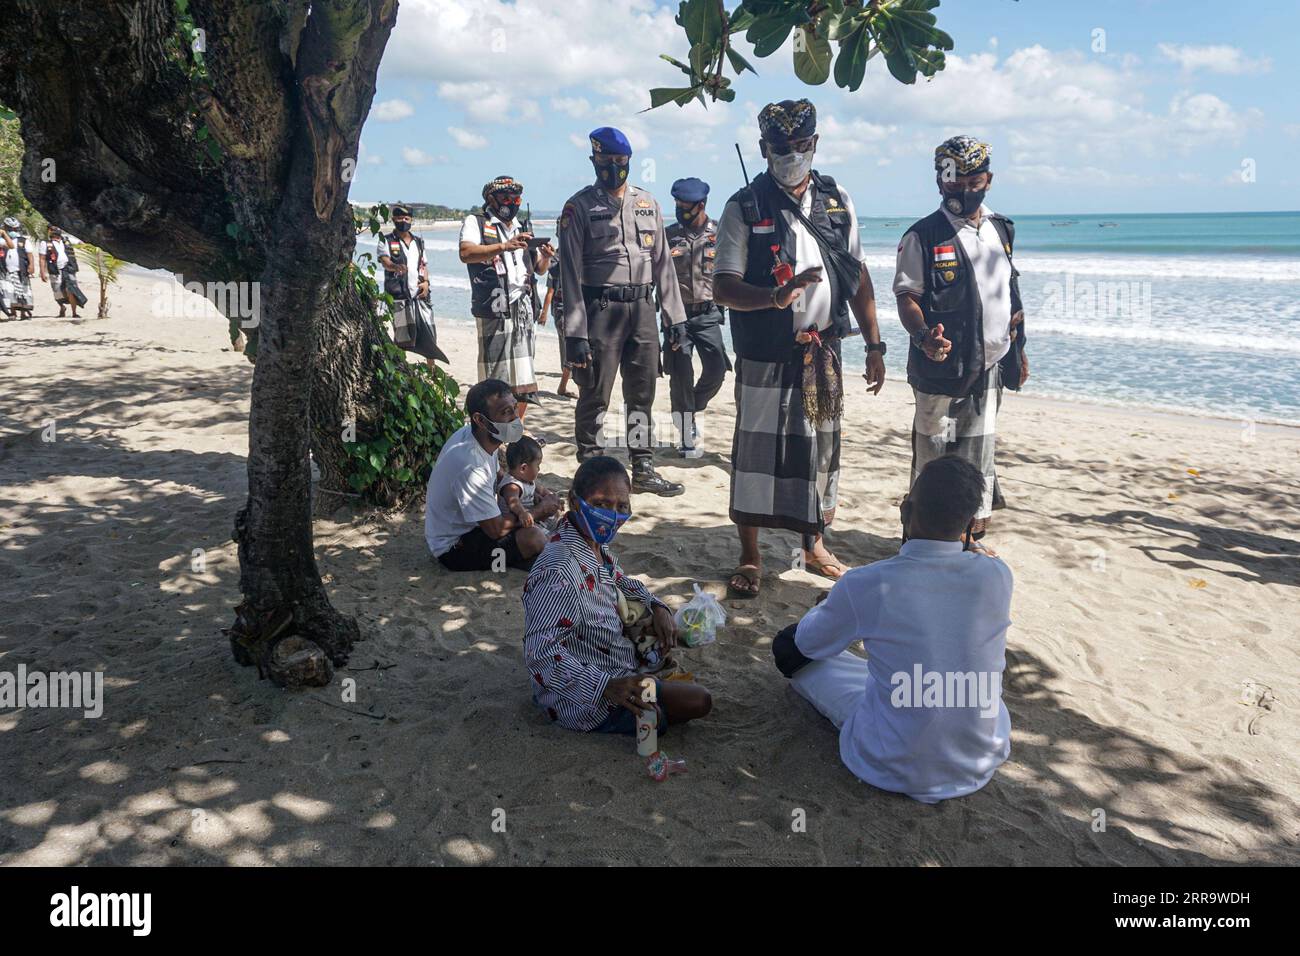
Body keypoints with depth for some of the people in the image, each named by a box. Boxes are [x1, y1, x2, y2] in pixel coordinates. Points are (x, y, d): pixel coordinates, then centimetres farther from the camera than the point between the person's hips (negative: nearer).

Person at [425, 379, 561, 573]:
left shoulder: (475, 434, -6)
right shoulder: (469, 464, -34)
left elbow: (499, 478, 13)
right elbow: (495, 529, -26)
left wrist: (540, 497, -3)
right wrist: (540, 510, -11)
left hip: (465, 524, 10)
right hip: (454, 547, -9)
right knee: (533, 538, -26)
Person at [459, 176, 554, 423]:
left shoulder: (522, 229, 24)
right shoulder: (476, 222, 5)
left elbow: (539, 269, 24)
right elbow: (466, 253, -15)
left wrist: (545, 257, 1)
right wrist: (504, 246, -25)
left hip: (524, 309, 6)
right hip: (494, 310, -6)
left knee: (523, 377, 6)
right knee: (495, 380, -8)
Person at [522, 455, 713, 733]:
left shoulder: (594, 542, -3)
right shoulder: (561, 571, -33)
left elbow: (621, 581, 17)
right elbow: (539, 652, -37)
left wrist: (657, 607, -1)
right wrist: (606, 686, -45)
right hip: (585, 700, -9)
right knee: (699, 702, -8)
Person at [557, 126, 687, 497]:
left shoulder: (648, 203, 13)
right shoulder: (579, 207, -3)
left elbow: (662, 262, 15)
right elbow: (571, 272, -8)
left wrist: (676, 315, 9)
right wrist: (575, 333, -14)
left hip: (642, 309, 5)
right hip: (601, 309, -5)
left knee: (642, 393, 11)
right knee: (595, 396, 0)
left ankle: (642, 469, 22)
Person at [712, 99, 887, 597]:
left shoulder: (837, 200, 7)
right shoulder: (744, 209, -5)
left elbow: (858, 276, 11)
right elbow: (723, 287, -11)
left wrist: (874, 345, 8)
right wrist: (775, 297, -29)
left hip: (822, 350, 4)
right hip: (765, 355, -4)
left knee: (820, 448, 12)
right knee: (756, 451, 1)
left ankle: (814, 545, 31)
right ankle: (750, 558, 15)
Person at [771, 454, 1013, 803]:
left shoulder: (864, 585, -23)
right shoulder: (997, 576, -14)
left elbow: (809, 642, 0)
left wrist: (834, 604, 20)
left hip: (895, 770, -3)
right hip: (984, 759, 4)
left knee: (789, 646, 11)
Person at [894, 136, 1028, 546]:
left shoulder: (1001, 229, 12)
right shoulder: (923, 236, -8)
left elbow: (1009, 295, 18)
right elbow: (906, 296, -12)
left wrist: (1018, 349, 18)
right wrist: (923, 336, -30)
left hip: (989, 367, 6)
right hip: (942, 365, -6)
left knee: (980, 454, 14)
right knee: (934, 456, -1)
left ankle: (974, 535, 26)